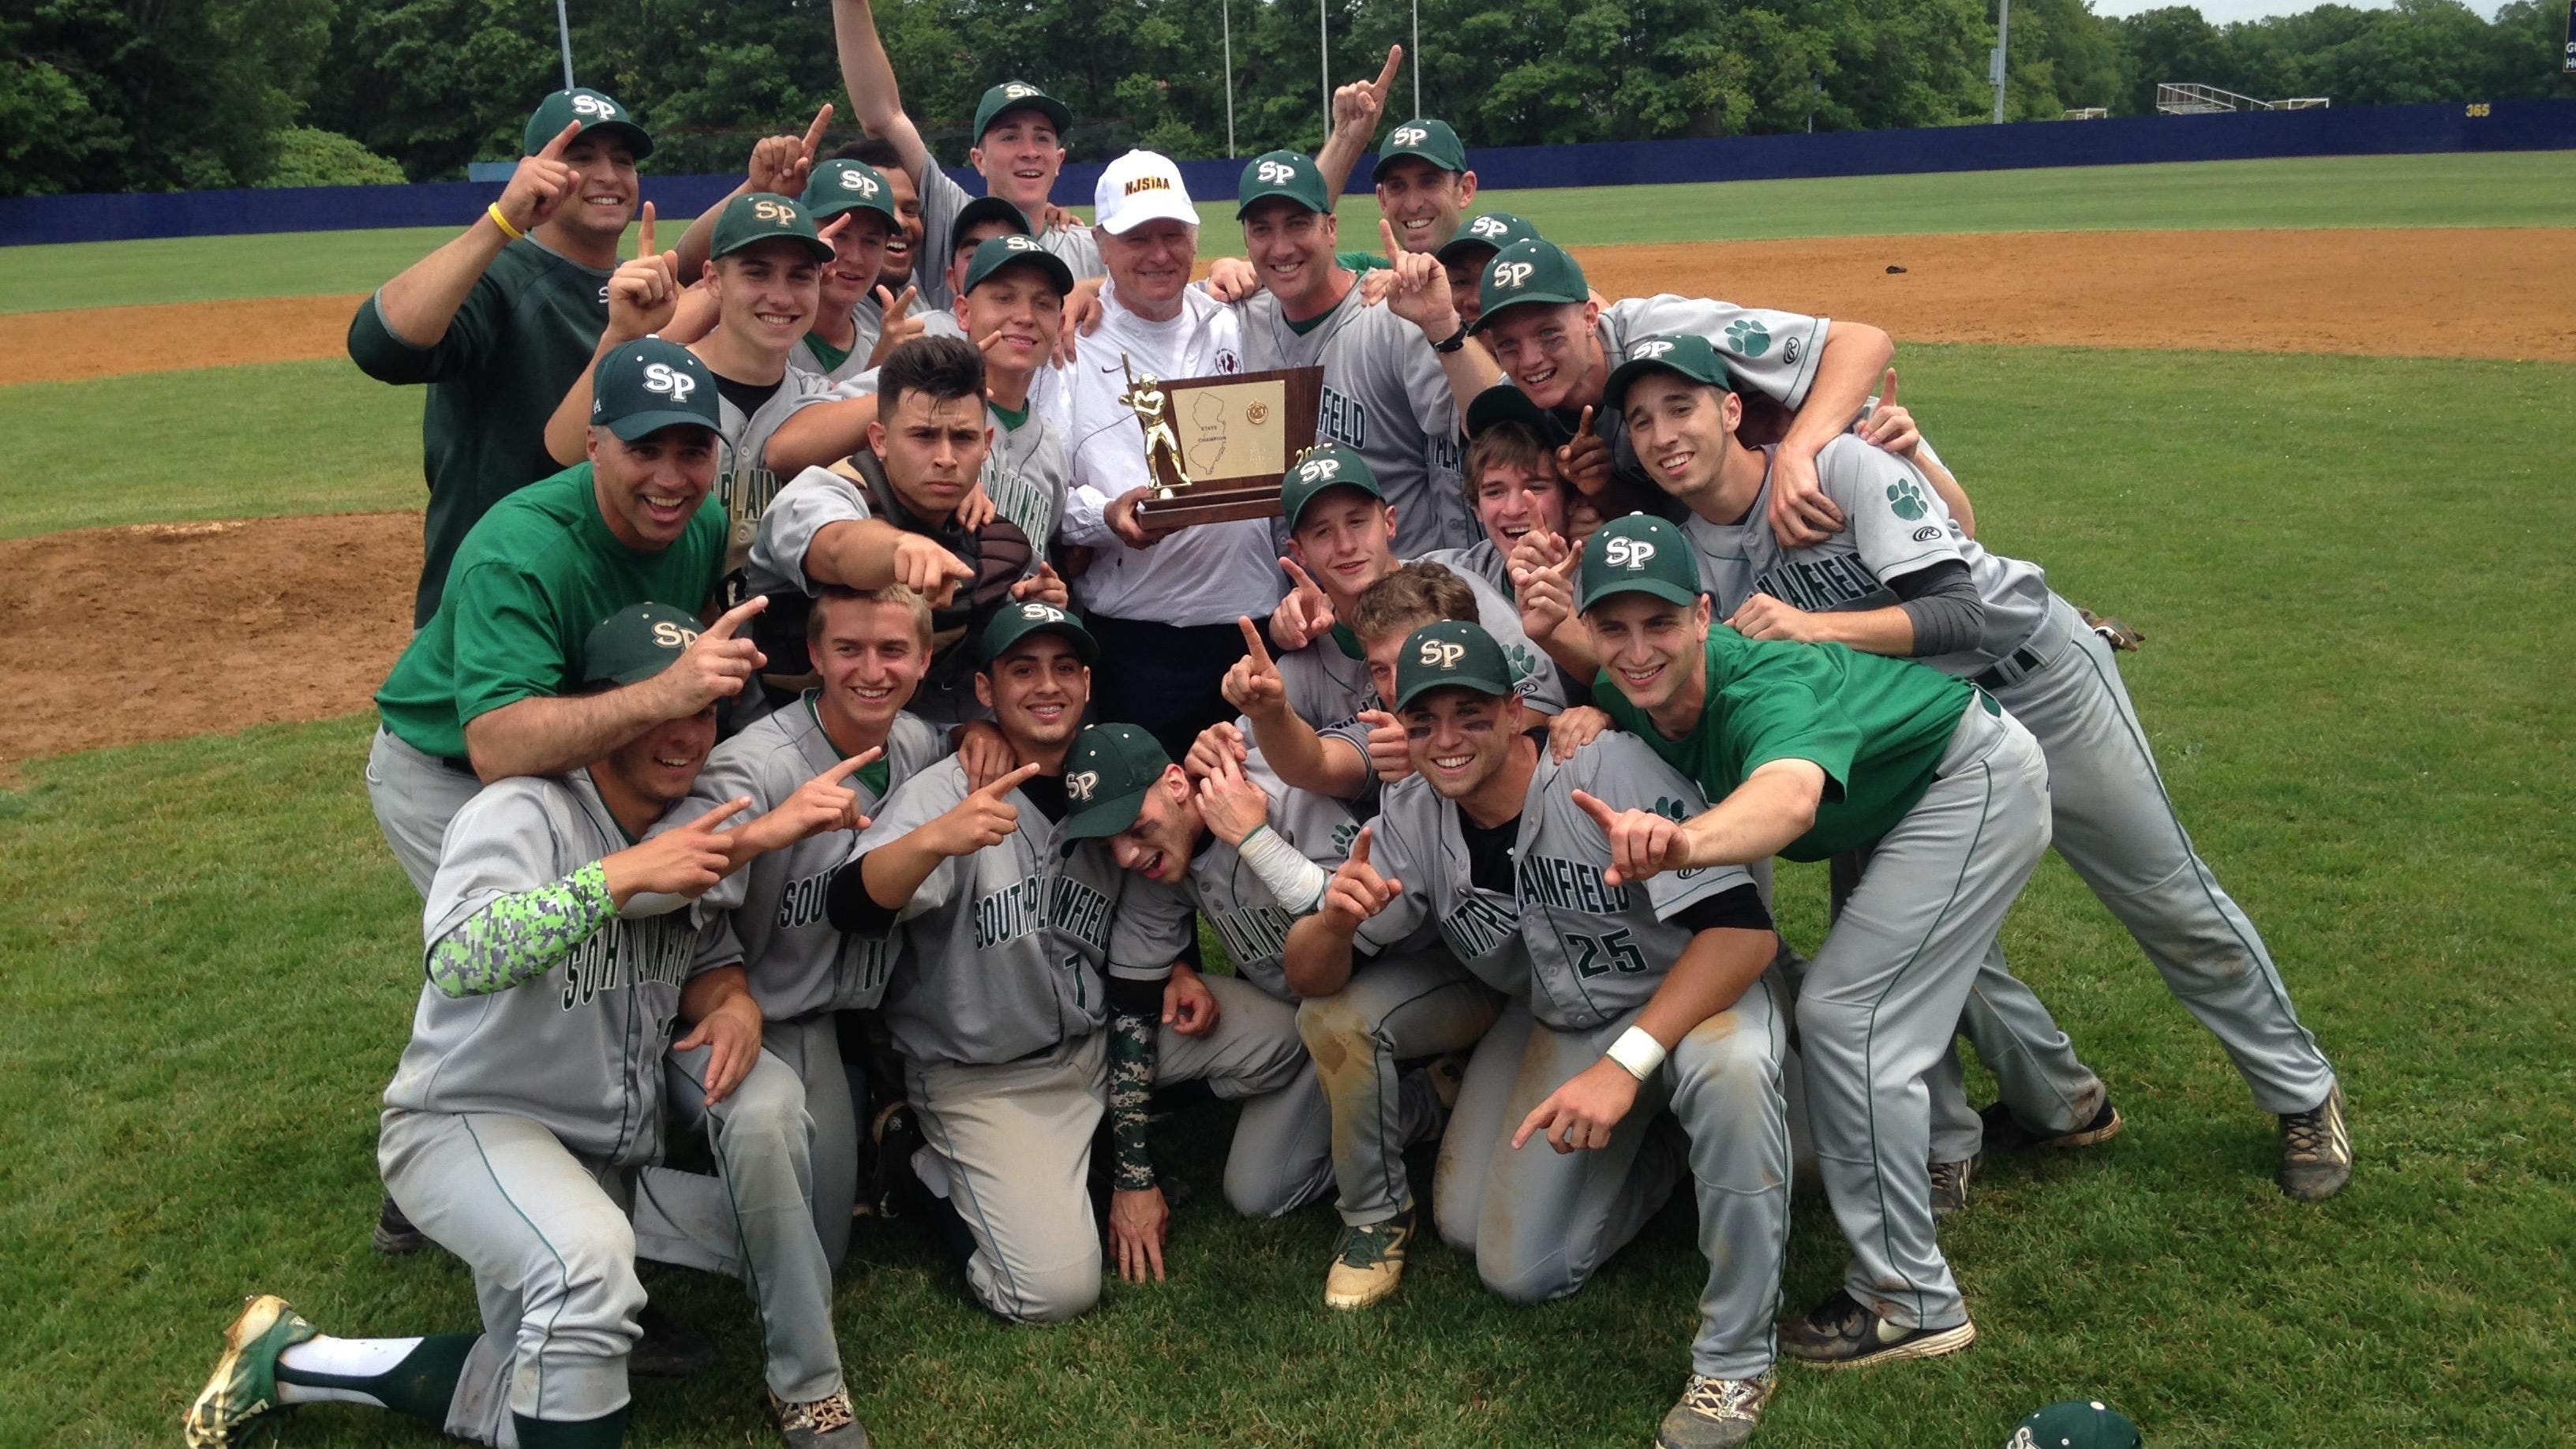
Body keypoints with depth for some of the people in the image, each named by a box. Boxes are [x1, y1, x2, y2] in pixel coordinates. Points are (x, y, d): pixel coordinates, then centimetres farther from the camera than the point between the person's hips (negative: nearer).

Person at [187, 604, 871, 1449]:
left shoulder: (691, 830, 2)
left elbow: (699, 960, 11)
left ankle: (301, 1365, 20)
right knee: (590, 1262, -38)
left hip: (609, 1149, 8)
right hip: (469, 1121, -8)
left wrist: (735, 1005, -13)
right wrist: (624, 873, -44)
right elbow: (457, 960, -37)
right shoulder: (525, 815, -19)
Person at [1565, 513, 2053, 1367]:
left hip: (1978, 780, -9)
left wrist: (1681, 843, -81)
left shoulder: (1760, 689, -38)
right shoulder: (1632, 691, -15)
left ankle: (1912, 1301, -4)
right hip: (1904, 795, 9)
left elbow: (1790, 797, -60)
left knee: (1843, 1016, -15)